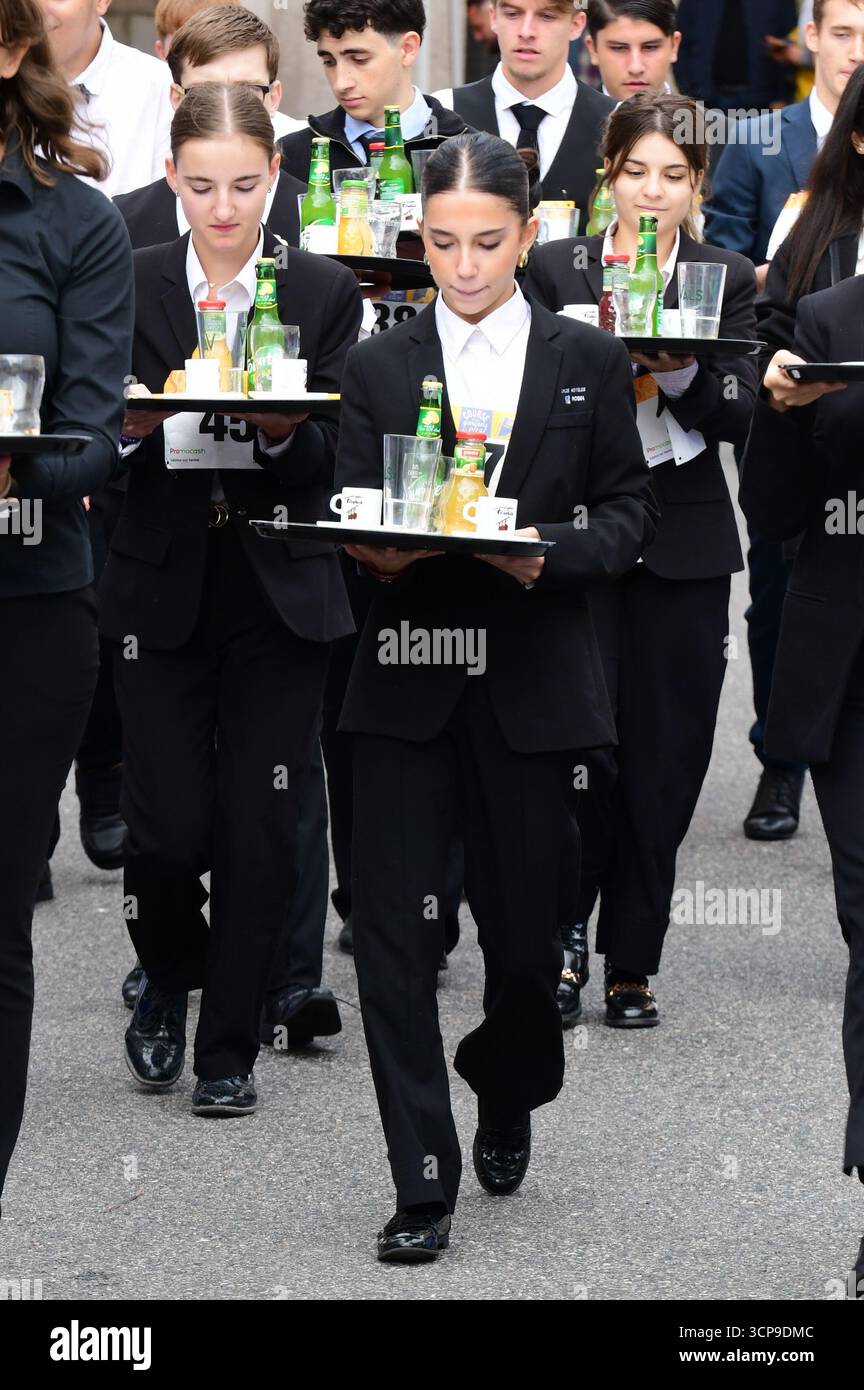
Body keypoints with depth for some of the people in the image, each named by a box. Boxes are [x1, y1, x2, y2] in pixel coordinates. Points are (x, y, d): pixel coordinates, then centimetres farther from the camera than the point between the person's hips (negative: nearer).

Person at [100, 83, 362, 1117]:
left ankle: (229, 1048, 14)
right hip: (161, 592, 0)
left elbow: (335, 467, -1)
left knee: (259, 829, -1)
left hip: (279, 595, 0)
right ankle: (168, 979, 27)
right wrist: (129, 426, -20)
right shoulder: (131, 285, 2)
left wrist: (284, 431, -22)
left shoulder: (324, 292, 2)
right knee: (166, 826, -4)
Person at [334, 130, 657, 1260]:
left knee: (523, 925, 5)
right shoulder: (379, 368, 7)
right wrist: (378, 556, -18)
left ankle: (507, 1102, 36)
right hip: (408, 676, 0)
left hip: (532, 684, 0)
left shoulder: (587, 362, 6)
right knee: (392, 928, -8)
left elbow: (629, 514, 6)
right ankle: (424, 1182, -3)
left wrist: (553, 557, -12)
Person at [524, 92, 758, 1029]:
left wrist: (676, 366, -19)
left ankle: (632, 963, 14)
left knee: (661, 760, 3)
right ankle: (565, 935, 8)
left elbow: (738, 415, -2)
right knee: (583, 748, -10)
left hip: (682, 545, 1)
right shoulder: (556, 270, 5)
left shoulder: (728, 280, 7)